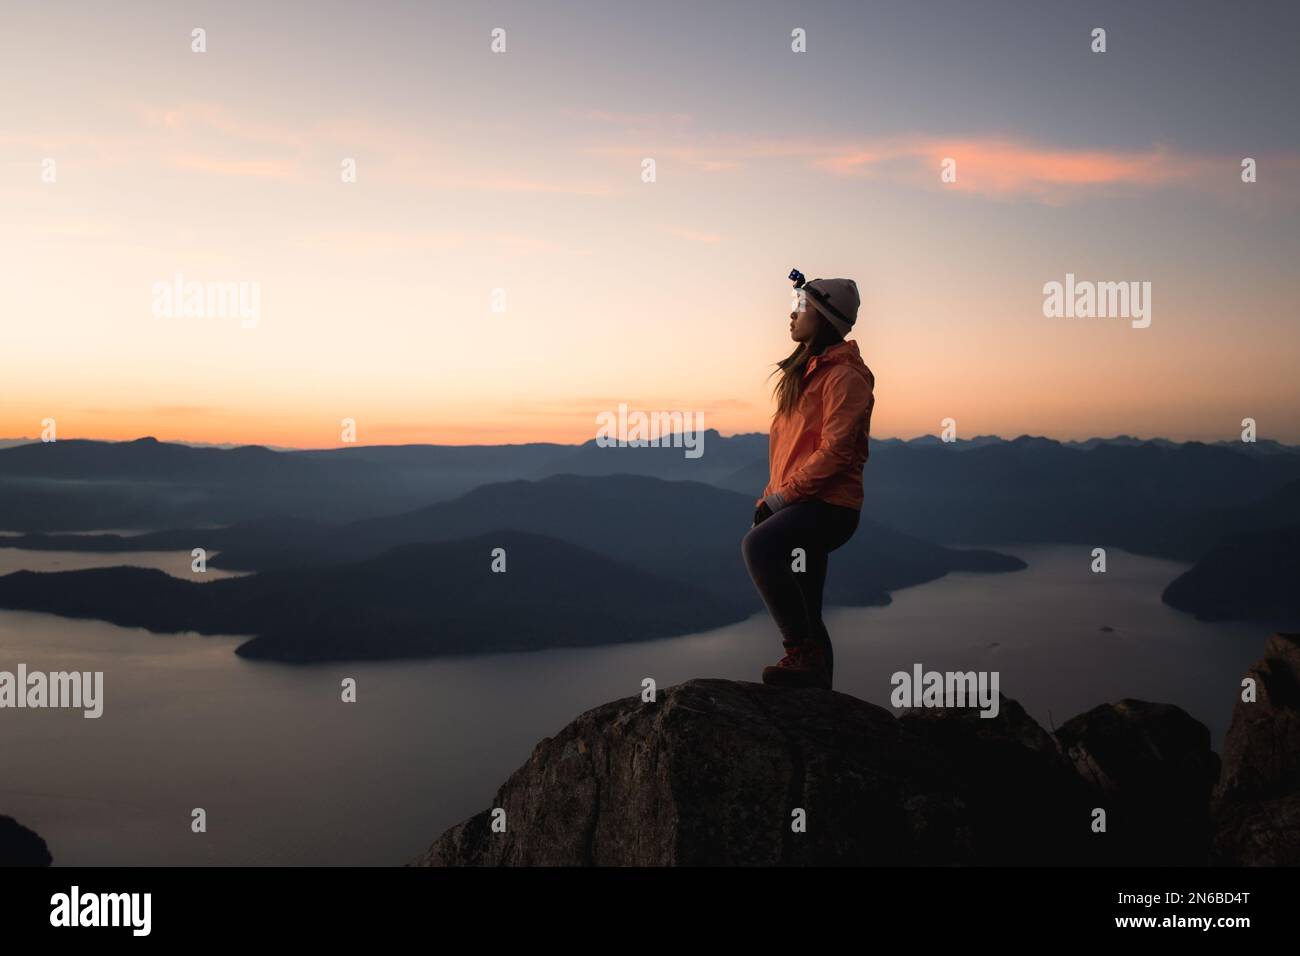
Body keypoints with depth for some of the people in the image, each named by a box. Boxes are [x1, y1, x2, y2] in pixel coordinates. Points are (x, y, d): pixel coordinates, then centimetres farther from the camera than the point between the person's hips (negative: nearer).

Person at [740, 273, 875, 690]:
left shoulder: (842, 375, -10)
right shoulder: (805, 372, 19)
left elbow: (835, 451, -20)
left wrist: (783, 495, -19)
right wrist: (771, 496, 10)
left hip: (829, 504, -10)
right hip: (802, 505, 10)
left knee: (758, 544, -34)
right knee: (806, 613, 12)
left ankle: (804, 652, -29)